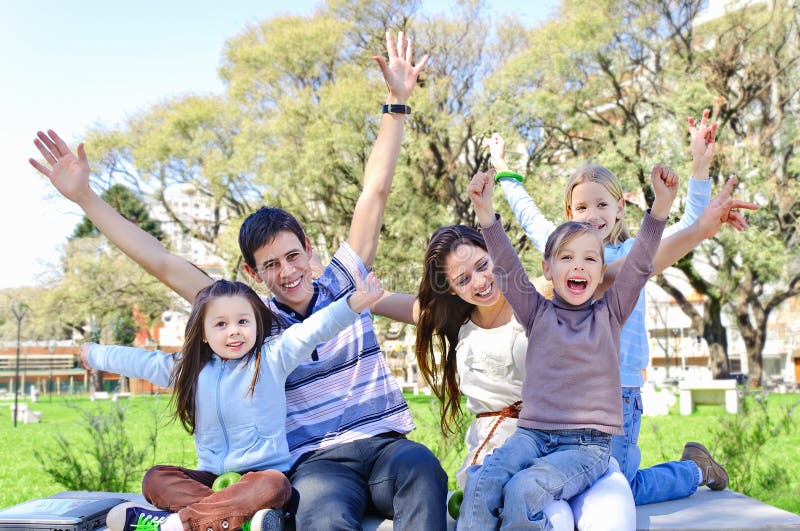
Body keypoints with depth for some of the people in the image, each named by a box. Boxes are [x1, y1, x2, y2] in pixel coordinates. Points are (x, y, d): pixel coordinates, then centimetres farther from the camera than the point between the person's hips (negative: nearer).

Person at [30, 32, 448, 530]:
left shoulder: (343, 284, 12)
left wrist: (397, 102, 11)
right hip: (317, 461, -1)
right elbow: (163, 263, 8)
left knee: (421, 468, -35)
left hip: (385, 443, 1)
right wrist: (84, 197, 7)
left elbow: (375, 192, 11)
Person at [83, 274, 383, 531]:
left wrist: (355, 303, -30)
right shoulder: (189, 369, 10)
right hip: (211, 478, 4)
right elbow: (141, 362, 23)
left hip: (263, 473, -4)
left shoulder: (272, 358, -3)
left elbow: (311, 330, -16)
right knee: (155, 478, -17)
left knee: (275, 485, -35)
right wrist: (94, 354, 33)